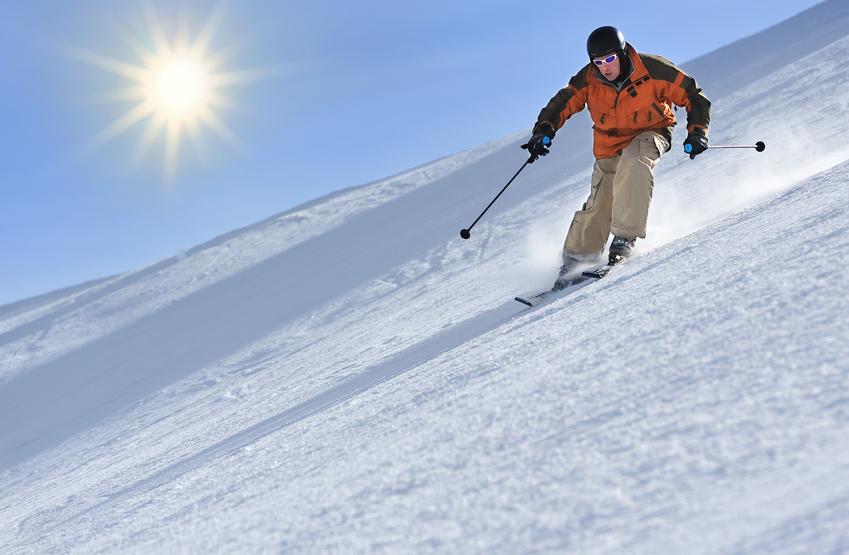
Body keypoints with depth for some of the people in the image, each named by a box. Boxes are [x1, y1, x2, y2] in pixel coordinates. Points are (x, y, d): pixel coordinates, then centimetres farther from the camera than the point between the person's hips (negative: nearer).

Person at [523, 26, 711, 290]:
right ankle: (576, 259, 9)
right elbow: (561, 104, -6)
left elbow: (694, 97, -12)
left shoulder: (653, 70, -20)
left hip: (649, 134, -2)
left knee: (633, 161, -37)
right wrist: (544, 130, -24)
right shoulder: (588, 80, -13)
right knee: (598, 204, -8)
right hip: (610, 147, 3)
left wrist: (697, 132, -22)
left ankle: (625, 237, -31)